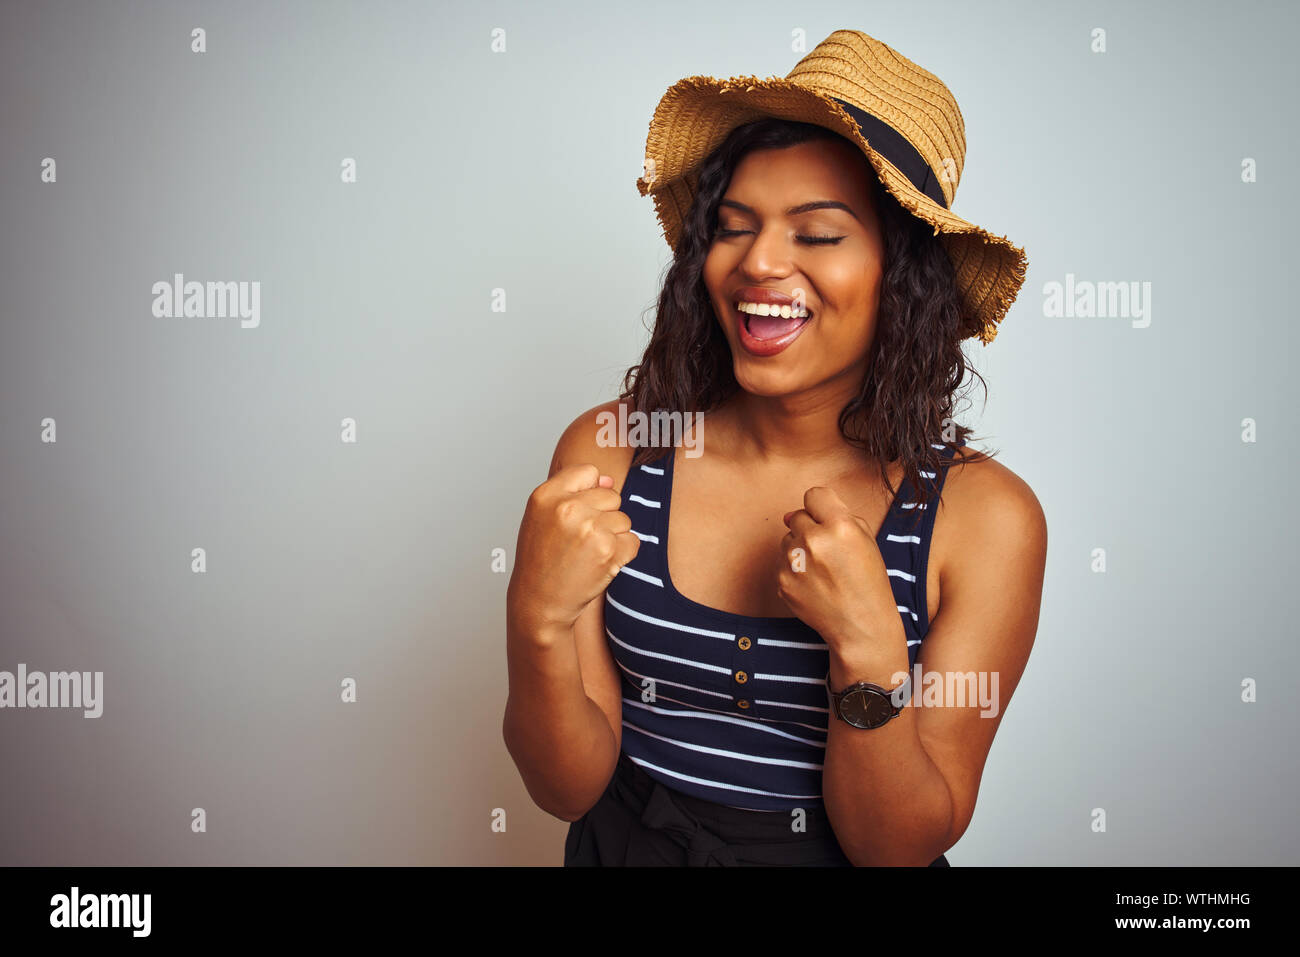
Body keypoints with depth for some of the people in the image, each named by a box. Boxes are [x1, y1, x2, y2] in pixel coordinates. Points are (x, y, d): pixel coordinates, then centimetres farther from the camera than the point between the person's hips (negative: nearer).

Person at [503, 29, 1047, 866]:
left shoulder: (985, 516, -14)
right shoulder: (608, 452, -12)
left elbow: (902, 847, -12)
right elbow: (568, 787, -9)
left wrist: (867, 646, -27)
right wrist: (538, 621, -26)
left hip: (839, 857, -1)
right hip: (627, 846, 2)